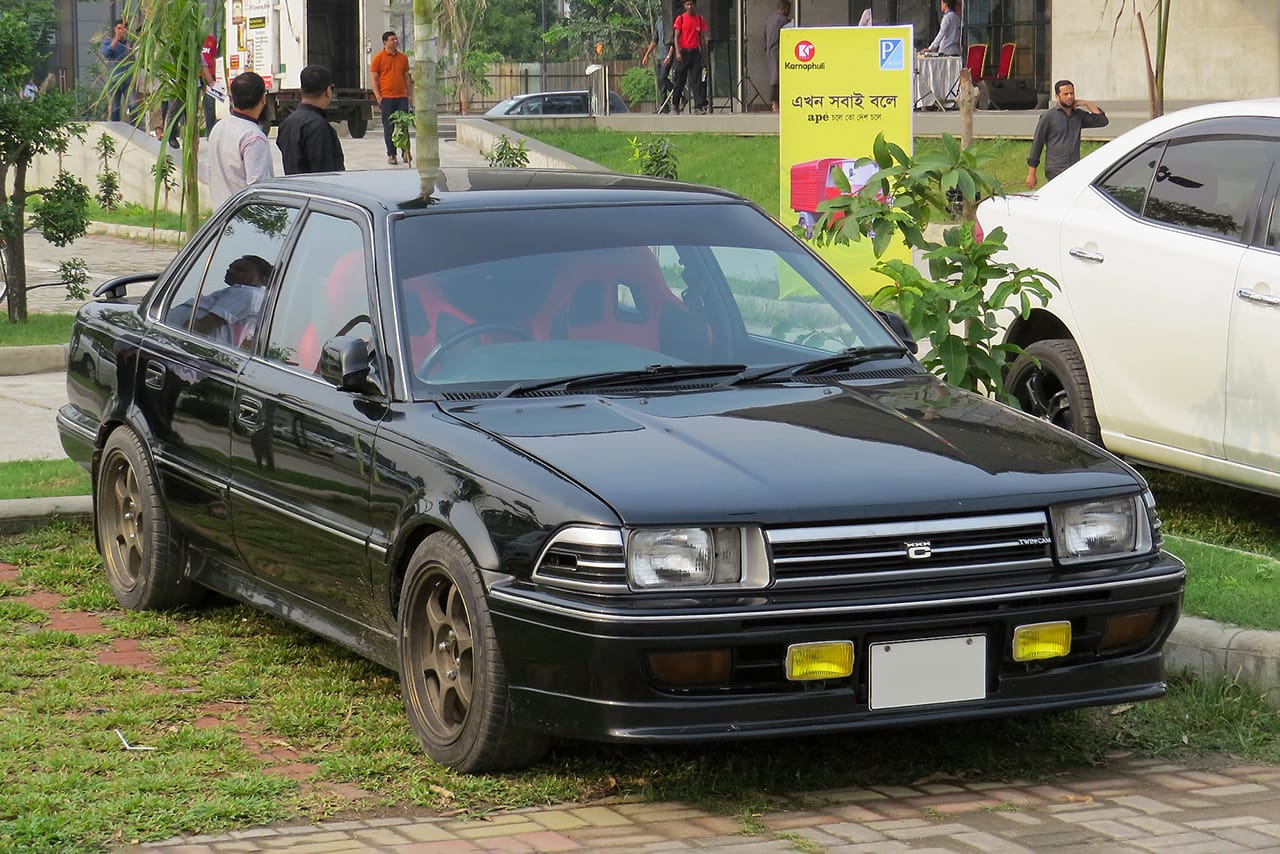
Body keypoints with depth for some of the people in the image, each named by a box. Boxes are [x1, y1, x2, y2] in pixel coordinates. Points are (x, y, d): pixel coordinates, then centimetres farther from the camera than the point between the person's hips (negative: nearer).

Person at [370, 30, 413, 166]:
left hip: (401, 97, 3)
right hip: (386, 98, -3)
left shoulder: (403, 58, 12)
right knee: (388, 127, 1)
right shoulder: (378, 58, 0)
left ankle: (406, 152, 2)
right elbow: (373, 79, -1)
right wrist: (378, 97, -10)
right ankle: (391, 154, 7)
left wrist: (410, 96, 14)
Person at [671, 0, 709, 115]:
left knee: (697, 79, -5)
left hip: (695, 52, 2)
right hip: (683, 52, -2)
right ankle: (676, 106, 14)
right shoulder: (680, 18, 2)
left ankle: (699, 106, -8)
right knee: (680, 80, 3)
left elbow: (702, 37, 12)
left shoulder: (701, 19, 9)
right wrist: (678, 52, -12)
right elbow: (676, 36, -1)